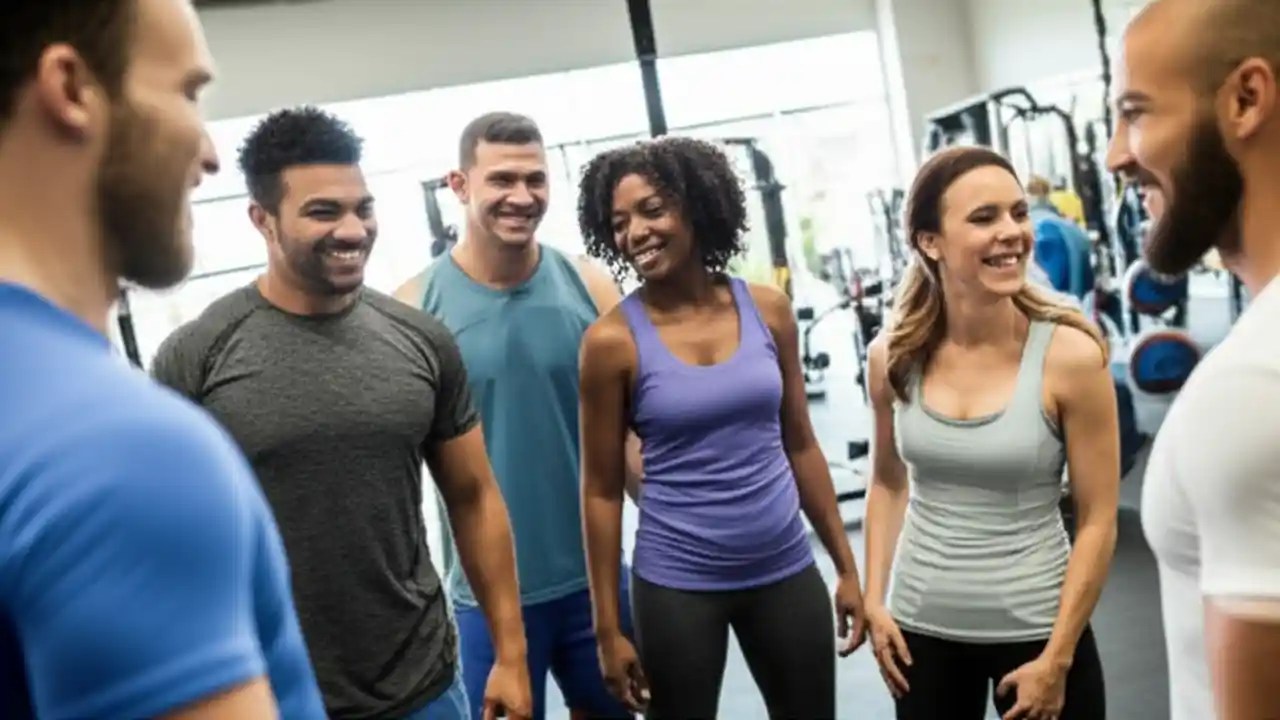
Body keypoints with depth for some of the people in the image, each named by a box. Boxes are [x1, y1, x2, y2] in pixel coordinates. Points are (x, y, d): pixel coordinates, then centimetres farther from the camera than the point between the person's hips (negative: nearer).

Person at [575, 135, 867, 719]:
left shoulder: (767, 309, -2)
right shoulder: (613, 339, -10)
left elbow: (801, 446, 7)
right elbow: (602, 490, -5)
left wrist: (846, 567, 9)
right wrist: (608, 628, -4)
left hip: (786, 570, 3)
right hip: (676, 584, -3)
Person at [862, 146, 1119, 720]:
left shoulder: (1069, 354, -16)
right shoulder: (893, 356, -8)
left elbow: (1097, 519, -10)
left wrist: (1057, 658, -10)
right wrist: (875, 599, 1)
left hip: (1037, 627, -2)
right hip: (922, 625, 3)